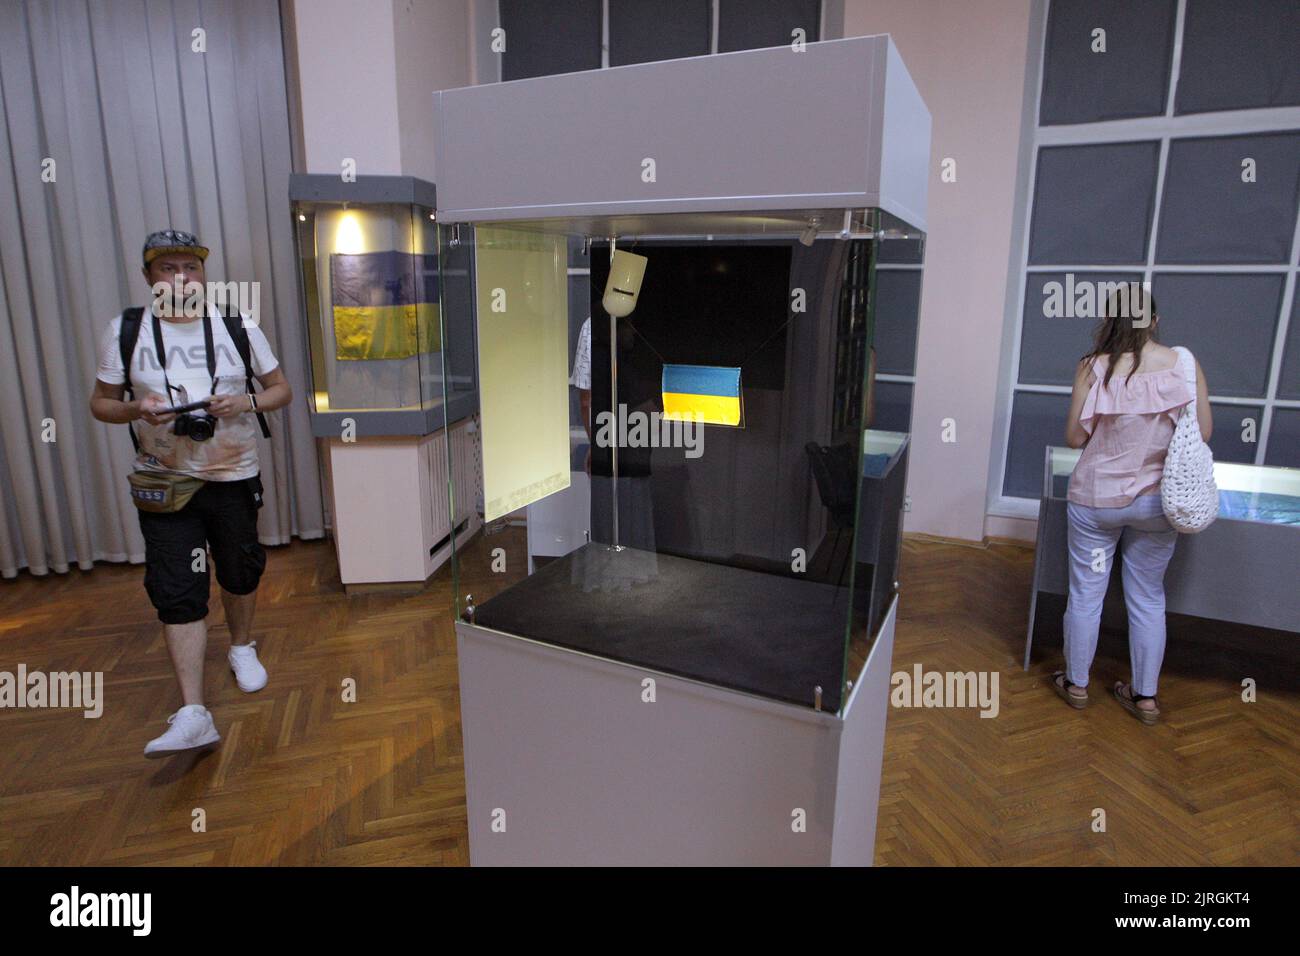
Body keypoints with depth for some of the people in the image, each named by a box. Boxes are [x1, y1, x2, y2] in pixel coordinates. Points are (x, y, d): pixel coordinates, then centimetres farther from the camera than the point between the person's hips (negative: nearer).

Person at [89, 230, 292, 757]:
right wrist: (135, 409, -17)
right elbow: (100, 402, 5)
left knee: (240, 574, 16)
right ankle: (192, 715, -4)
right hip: (164, 482, -1)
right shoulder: (126, 330, -1)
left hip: (235, 475, 1)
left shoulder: (238, 327, -2)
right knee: (177, 593, -6)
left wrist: (245, 402, -16)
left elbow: (281, 389, 4)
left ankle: (241, 647, 45)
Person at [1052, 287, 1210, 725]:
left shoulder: (1093, 368, -12)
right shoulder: (1185, 364, -7)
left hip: (1096, 498, -2)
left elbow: (1074, 437, -8)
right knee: (1148, 599, 15)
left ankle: (1076, 684, 25)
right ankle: (1145, 696, 25)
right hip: (1157, 501, 2)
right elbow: (1202, 434, -1)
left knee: (1085, 594, 11)